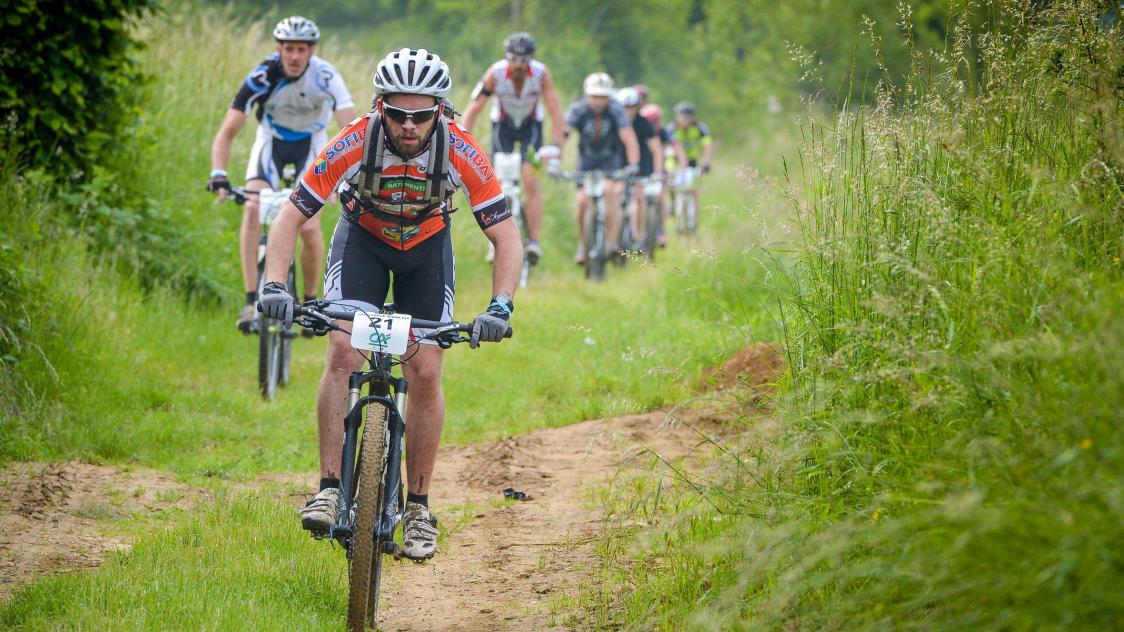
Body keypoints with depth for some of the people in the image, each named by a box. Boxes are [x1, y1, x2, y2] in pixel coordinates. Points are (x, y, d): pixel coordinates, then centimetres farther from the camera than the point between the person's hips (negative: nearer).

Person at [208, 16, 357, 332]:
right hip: (271, 143, 1)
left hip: (311, 145, 0)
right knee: (253, 210, -24)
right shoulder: (262, 77, -28)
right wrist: (218, 175, -42)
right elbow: (226, 132, -27)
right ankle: (252, 300, -21)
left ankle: (311, 299, 9)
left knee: (309, 228, -15)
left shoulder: (326, 77, -28)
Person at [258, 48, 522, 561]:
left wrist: (500, 306, -40)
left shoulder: (460, 151, -31)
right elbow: (290, 217, -27)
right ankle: (330, 489, -17)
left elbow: (507, 237, -25)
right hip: (363, 236, 0)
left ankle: (417, 507, 5)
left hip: (427, 246, 1)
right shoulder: (355, 142, -32)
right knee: (343, 354, -21)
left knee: (425, 374, -8)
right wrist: (274, 285, -42)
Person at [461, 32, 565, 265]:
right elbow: (473, 109, -27)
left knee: (531, 181, -17)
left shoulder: (541, 74, -27)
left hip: (531, 125, -1)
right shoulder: (495, 73, -28)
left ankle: (534, 241, -17)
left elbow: (555, 110, -29)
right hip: (503, 124, 1)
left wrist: (555, 145, -41)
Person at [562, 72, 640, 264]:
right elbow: (562, 133, -31)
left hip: (612, 159, -1)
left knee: (611, 191, -26)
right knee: (582, 201, -12)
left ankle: (612, 242, -22)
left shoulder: (616, 111, -23)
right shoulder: (579, 110, -22)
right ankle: (582, 245, 9)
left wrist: (633, 165, -45)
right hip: (587, 160, 1)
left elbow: (629, 138, -31)